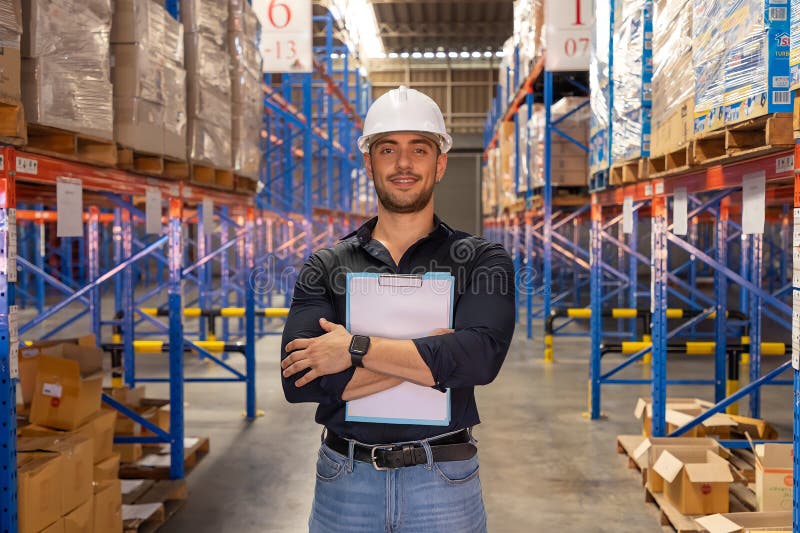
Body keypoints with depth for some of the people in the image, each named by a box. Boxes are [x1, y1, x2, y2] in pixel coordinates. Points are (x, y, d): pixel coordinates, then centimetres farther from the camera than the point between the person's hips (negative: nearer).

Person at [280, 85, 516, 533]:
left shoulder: (483, 261, -2)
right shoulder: (327, 266, 1)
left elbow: (480, 356, -20)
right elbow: (299, 380, -12)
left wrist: (356, 349, -18)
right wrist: (431, 357, -16)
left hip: (445, 482, 0)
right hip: (345, 483, 1)